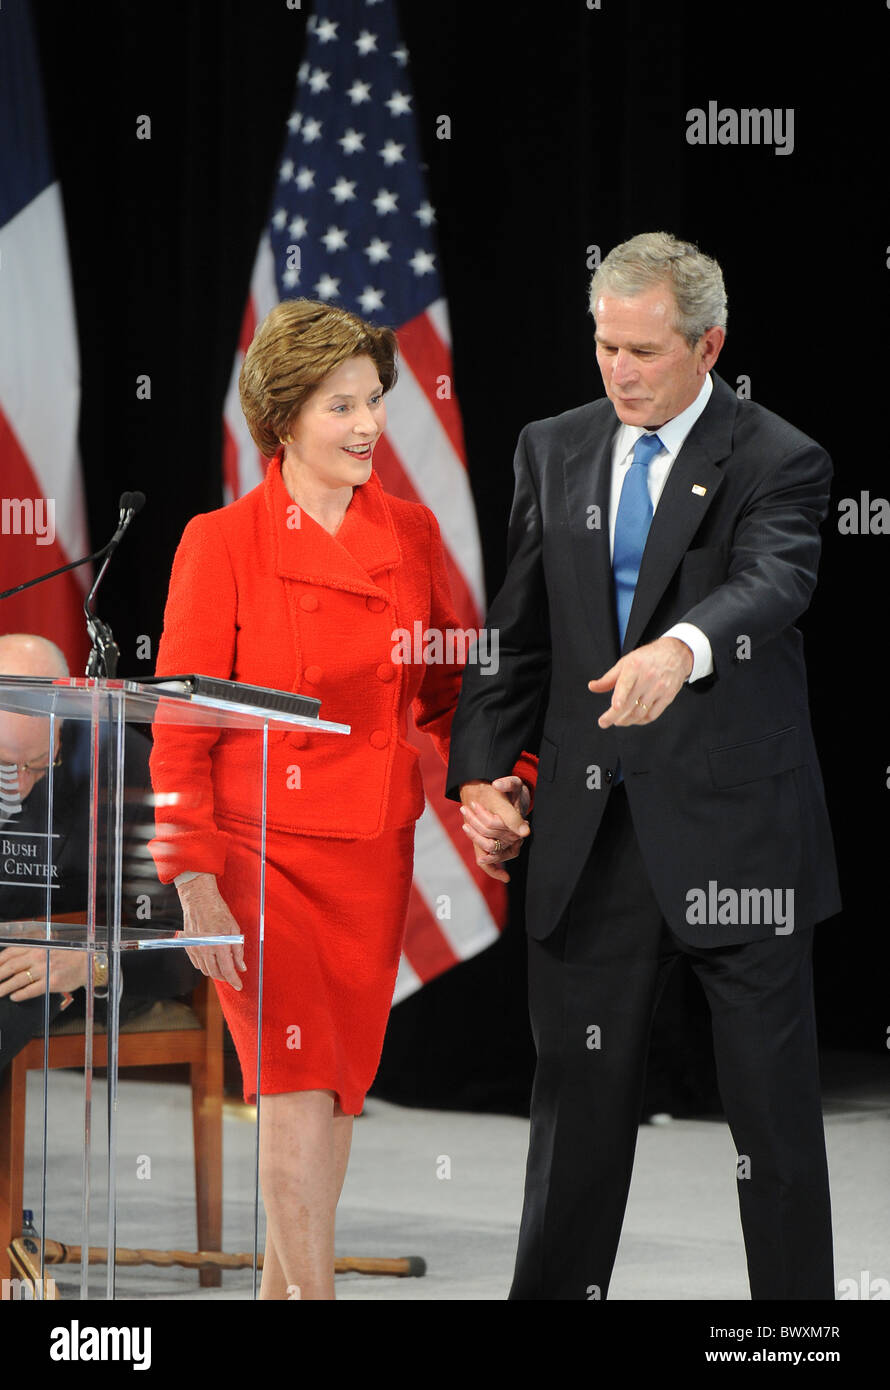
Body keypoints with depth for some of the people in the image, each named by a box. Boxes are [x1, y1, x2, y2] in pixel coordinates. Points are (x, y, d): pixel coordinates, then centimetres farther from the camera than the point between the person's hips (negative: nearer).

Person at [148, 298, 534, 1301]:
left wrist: (497, 777, -6)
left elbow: (446, 694, 13)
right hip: (259, 849, -4)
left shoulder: (411, 535, 5)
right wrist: (195, 879, -15)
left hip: (373, 854, 5)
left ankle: (283, 1285, 23)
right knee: (297, 1086, -12)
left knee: (339, 1083, 9)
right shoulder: (222, 544, -8)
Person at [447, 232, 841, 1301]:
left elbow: (772, 582, -26)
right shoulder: (553, 452, 10)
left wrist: (682, 649, -47)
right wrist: (478, 773, 1)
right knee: (579, 1090, 9)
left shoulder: (777, 462, -6)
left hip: (734, 824, -4)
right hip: (590, 825, 4)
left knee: (771, 1099, 2)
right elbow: (516, 634, 12)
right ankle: (551, 1292, 16)